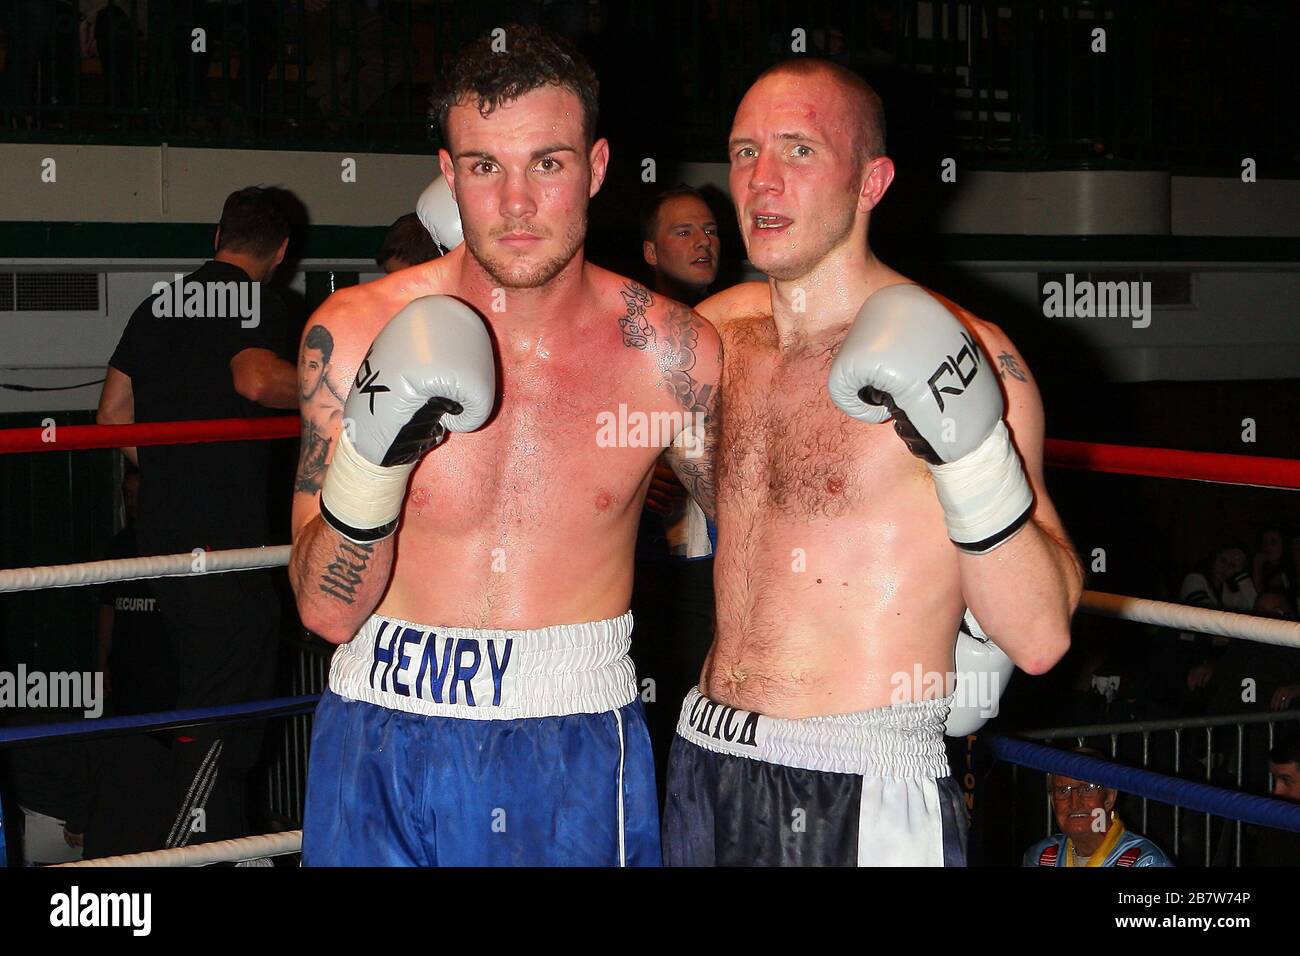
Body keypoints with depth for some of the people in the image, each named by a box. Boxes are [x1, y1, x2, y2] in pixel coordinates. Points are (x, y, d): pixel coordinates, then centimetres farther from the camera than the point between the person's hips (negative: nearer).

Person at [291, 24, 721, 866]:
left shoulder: (670, 351, -8)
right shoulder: (358, 331, -8)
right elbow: (327, 611, -9)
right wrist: (369, 461, -23)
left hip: (582, 757, 0)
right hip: (385, 744, 0)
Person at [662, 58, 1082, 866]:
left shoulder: (962, 356, -12)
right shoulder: (718, 331, 5)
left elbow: (1041, 639, -15)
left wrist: (969, 452, -27)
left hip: (867, 800, -5)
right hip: (705, 771, 6)